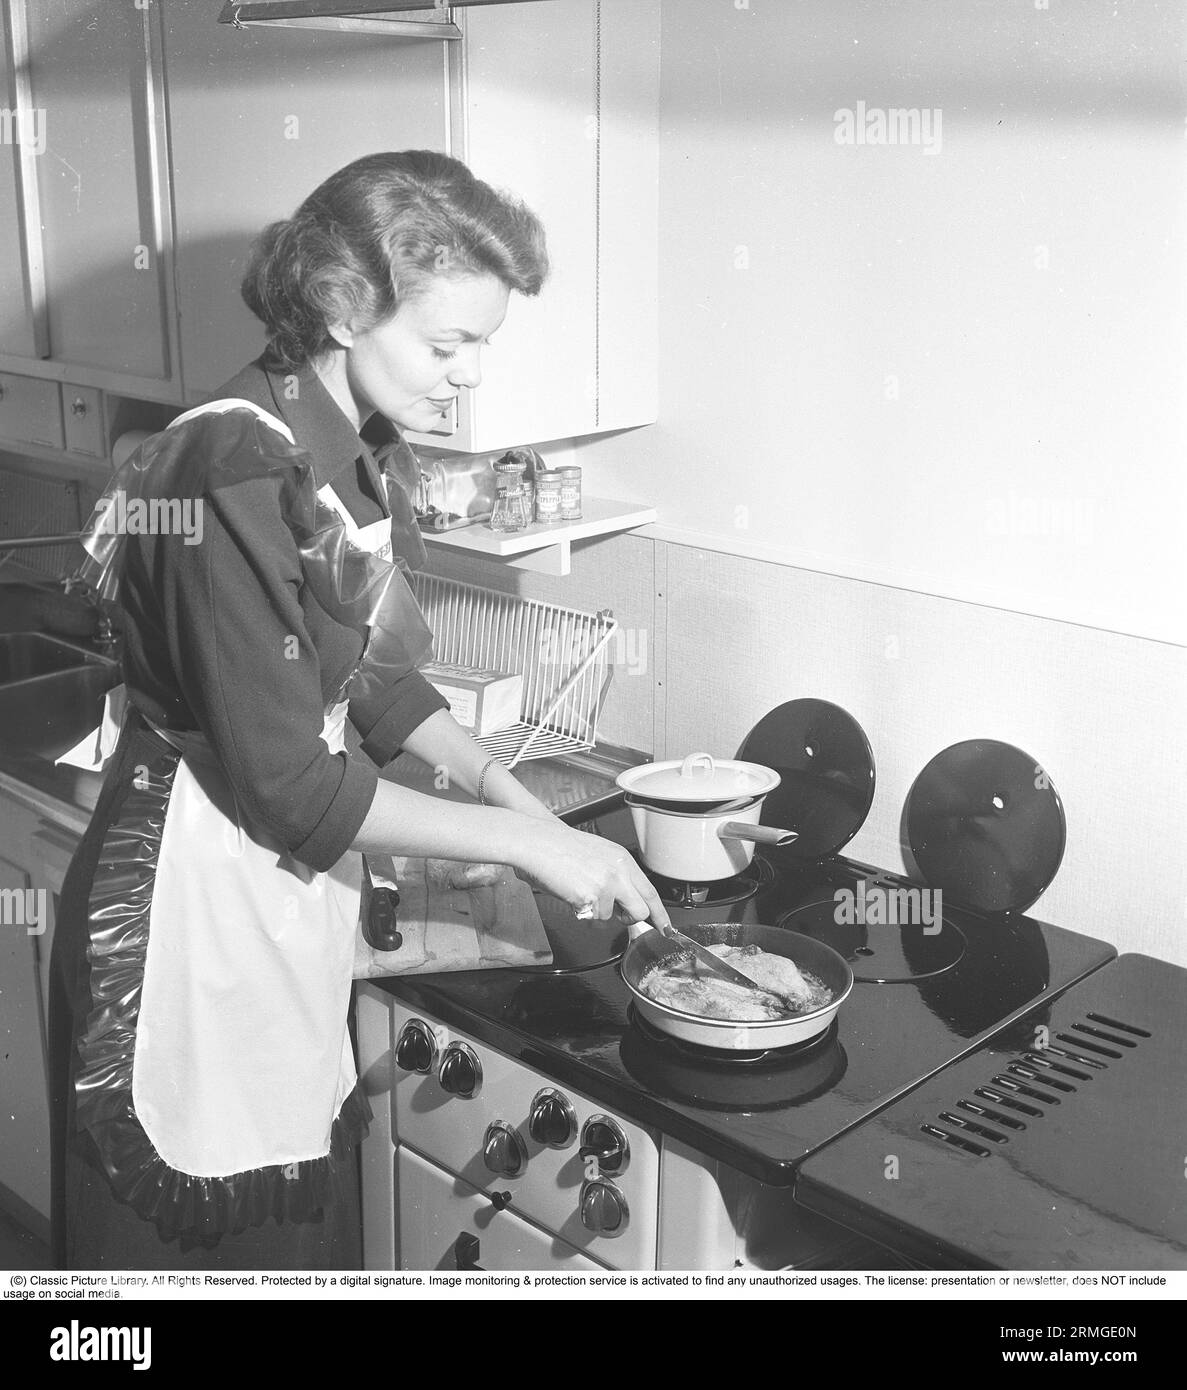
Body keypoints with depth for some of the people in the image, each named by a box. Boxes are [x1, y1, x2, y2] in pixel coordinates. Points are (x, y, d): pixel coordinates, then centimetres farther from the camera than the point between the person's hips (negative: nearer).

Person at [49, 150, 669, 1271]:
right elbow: (288, 778, -24)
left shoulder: (358, 452, 3)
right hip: (195, 908, -8)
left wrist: (502, 786, 0)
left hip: (299, 900, 8)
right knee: (208, 1241, 10)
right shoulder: (239, 472, -24)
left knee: (310, 1224, 20)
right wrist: (526, 842, -18)